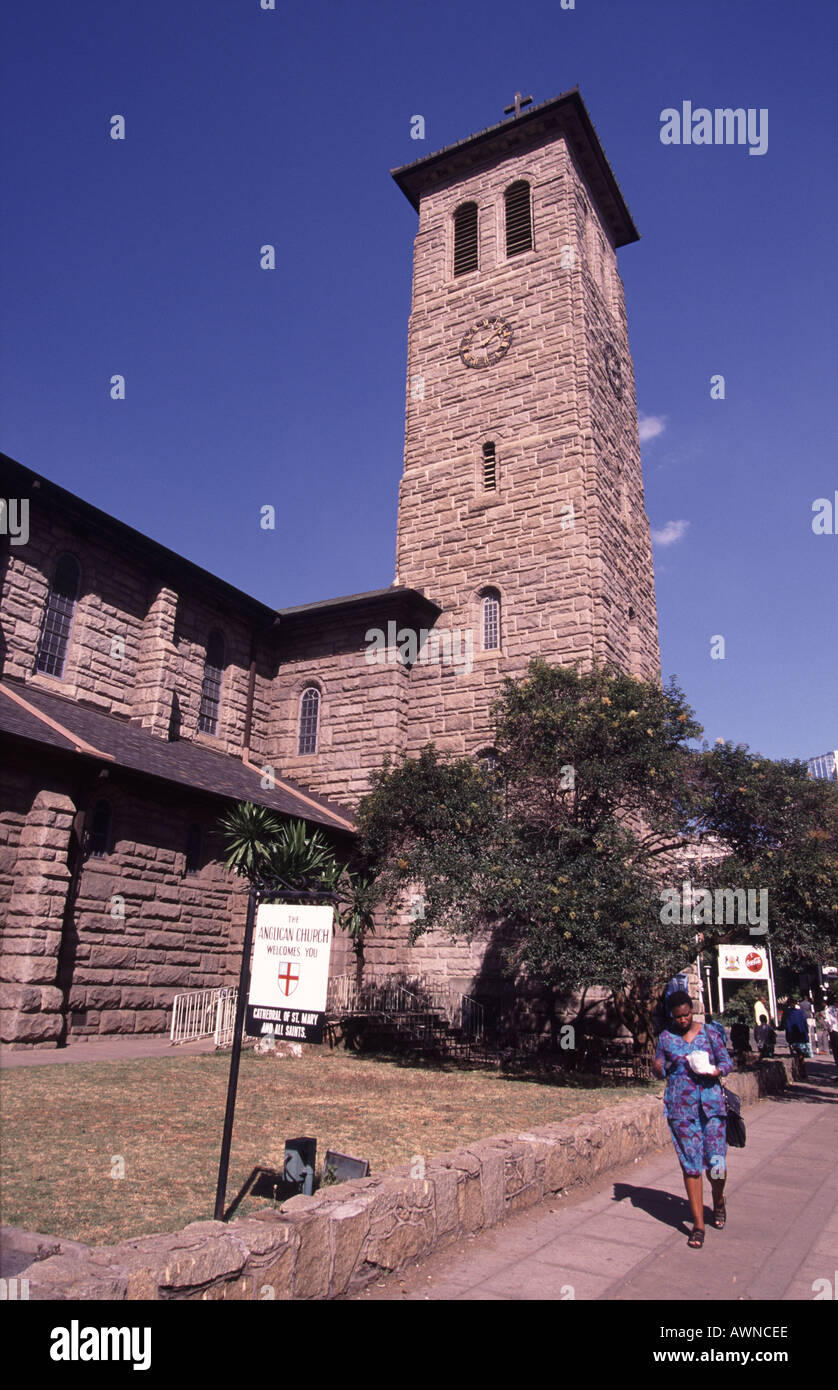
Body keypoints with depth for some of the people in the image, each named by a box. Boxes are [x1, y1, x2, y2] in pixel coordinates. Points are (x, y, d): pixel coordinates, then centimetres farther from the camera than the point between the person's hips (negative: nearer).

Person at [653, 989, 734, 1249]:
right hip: (680, 1106, 0)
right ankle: (698, 1224, 13)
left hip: (711, 1103, 0)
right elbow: (660, 1072, 12)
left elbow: (727, 1062, 6)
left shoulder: (709, 1031, 3)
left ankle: (718, 1201, 33)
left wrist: (716, 1071, -15)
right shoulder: (666, 1036, 5)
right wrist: (658, 1068, -11)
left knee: (716, 1163, -1)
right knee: (690, 1165, 0)